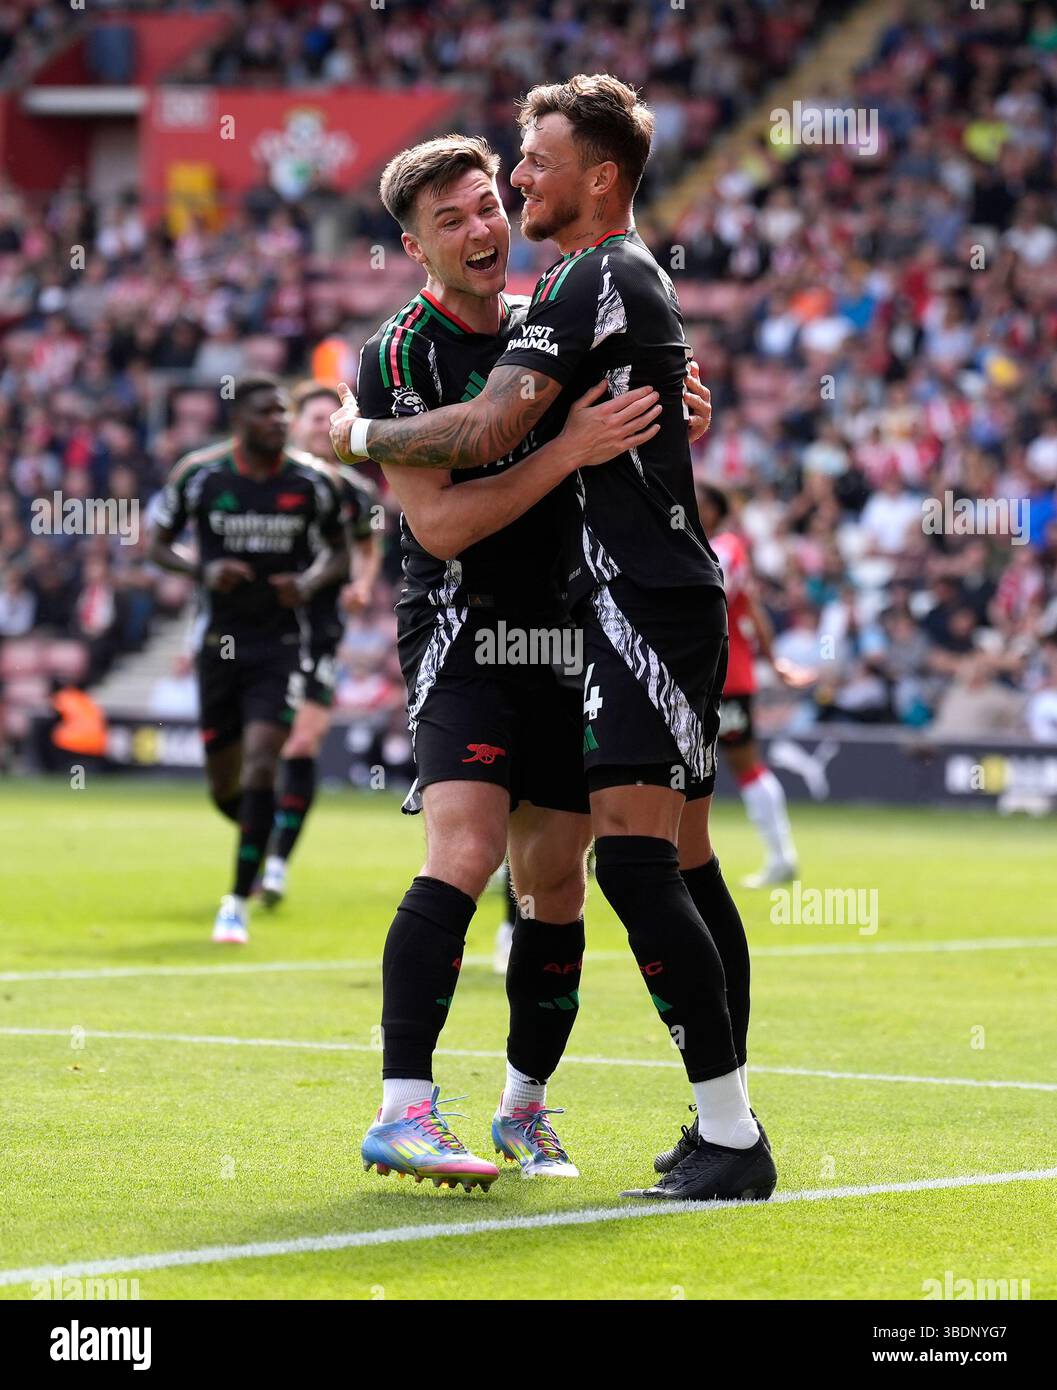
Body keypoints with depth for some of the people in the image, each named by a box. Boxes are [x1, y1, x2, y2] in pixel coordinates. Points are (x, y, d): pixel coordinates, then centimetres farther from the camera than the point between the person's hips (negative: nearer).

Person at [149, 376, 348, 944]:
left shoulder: (313, 481, -4)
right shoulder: (198, 475, -6)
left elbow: (339, 550, 9)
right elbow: (159, 543, 5)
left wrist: (310, 582, -12)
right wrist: (204, 569, -15)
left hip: (282, 642, -1)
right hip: (219, 641, 1)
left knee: (261, 765, -16)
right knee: (224, 786, 6)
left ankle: (238, 902, -8)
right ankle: (263, 838, 41)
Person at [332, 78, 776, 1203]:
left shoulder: (591, 281, -11)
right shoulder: (636, 279, 21)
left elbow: (487, 433, -19)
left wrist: (359, 436, -4)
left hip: (642, 602, -11)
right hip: (665, 595, 11)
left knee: (631, 854, -17)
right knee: (683, 865, 10)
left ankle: (731, 1133, -20)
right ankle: (727, 1126, 11)